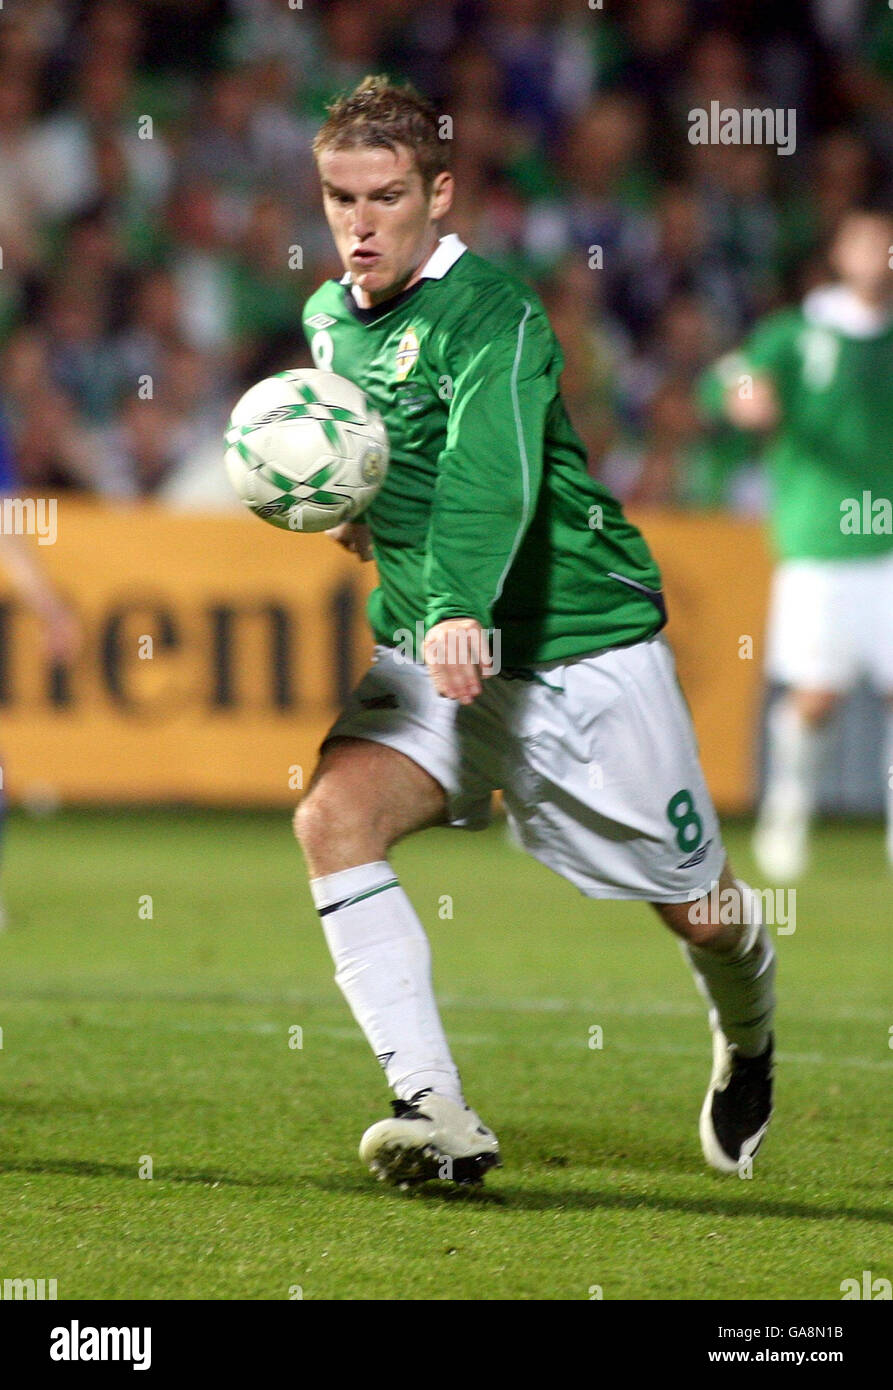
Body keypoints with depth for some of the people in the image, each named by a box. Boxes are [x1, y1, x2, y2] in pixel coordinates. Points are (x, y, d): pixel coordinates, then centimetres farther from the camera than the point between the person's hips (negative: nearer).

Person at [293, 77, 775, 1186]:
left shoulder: (490, 316, -20)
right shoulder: (329, 316, 5)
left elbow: (493, 473, -39)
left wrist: (459, 610, -54)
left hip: (582, 647, -6)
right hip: (428, 648, 6)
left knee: (700, 913, 5)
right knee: (331, 816, -23)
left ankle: (748, 1044, 43)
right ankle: (436, 1113, -25)